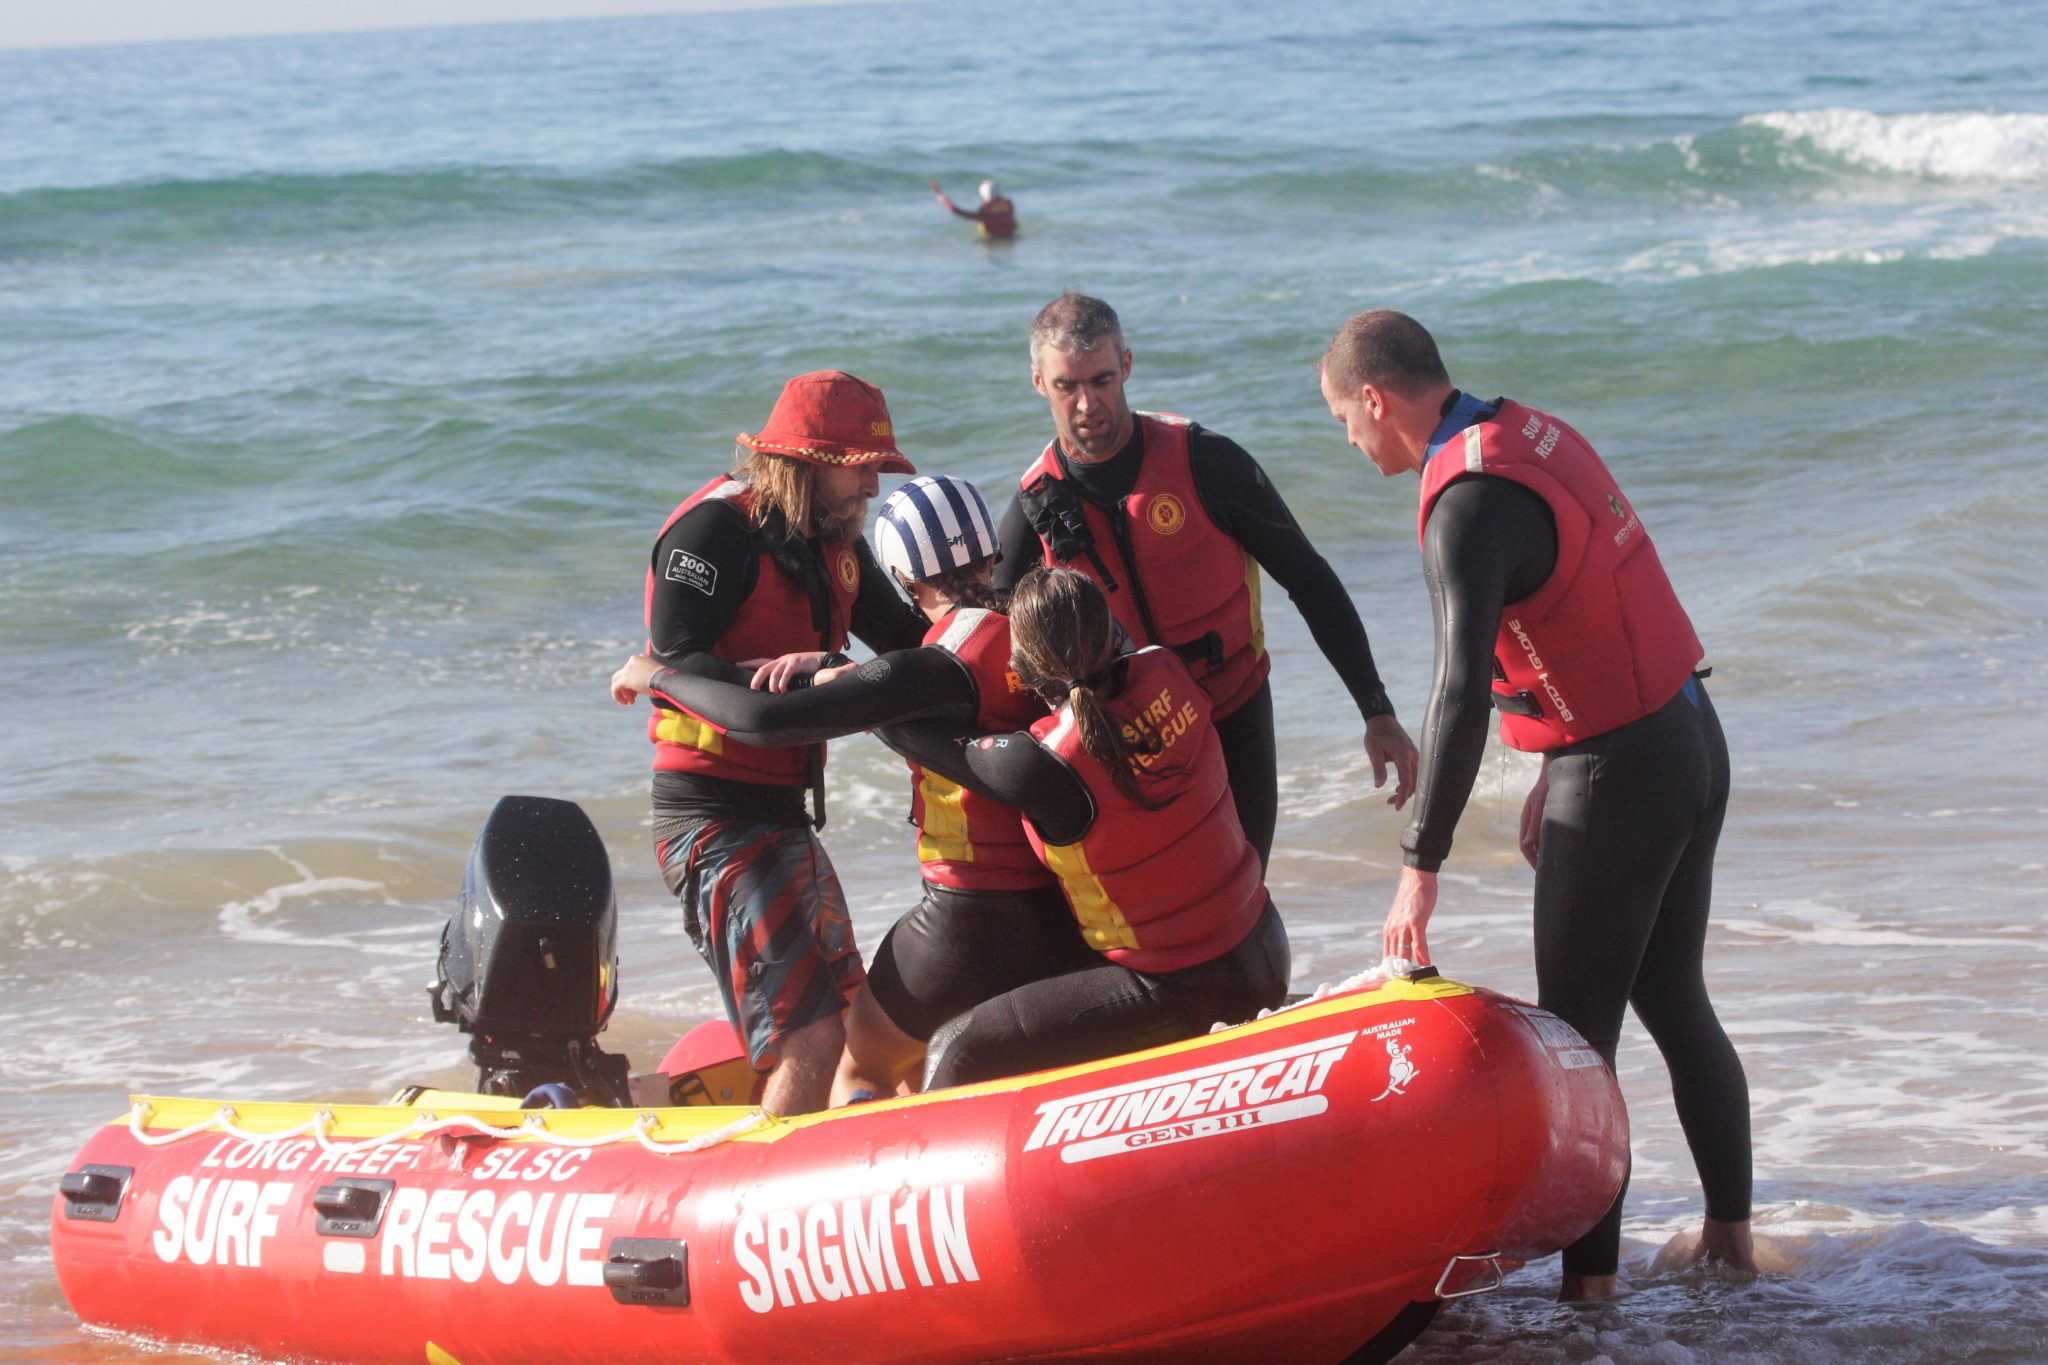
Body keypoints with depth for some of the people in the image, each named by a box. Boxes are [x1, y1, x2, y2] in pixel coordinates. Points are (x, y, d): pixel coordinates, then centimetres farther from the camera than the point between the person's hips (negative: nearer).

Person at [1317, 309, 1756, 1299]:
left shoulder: (1468, 504, -21)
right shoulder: (1536, 433, 8)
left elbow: (1461, 693, -29)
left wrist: (1421, 866, -27)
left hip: (1619, 775, -9)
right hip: (1692, 738, 9)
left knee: (1577, 1030, 0)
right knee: (1674, 1003, 19)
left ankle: (1591, 1278, 5)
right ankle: (1731, 1231, 26)